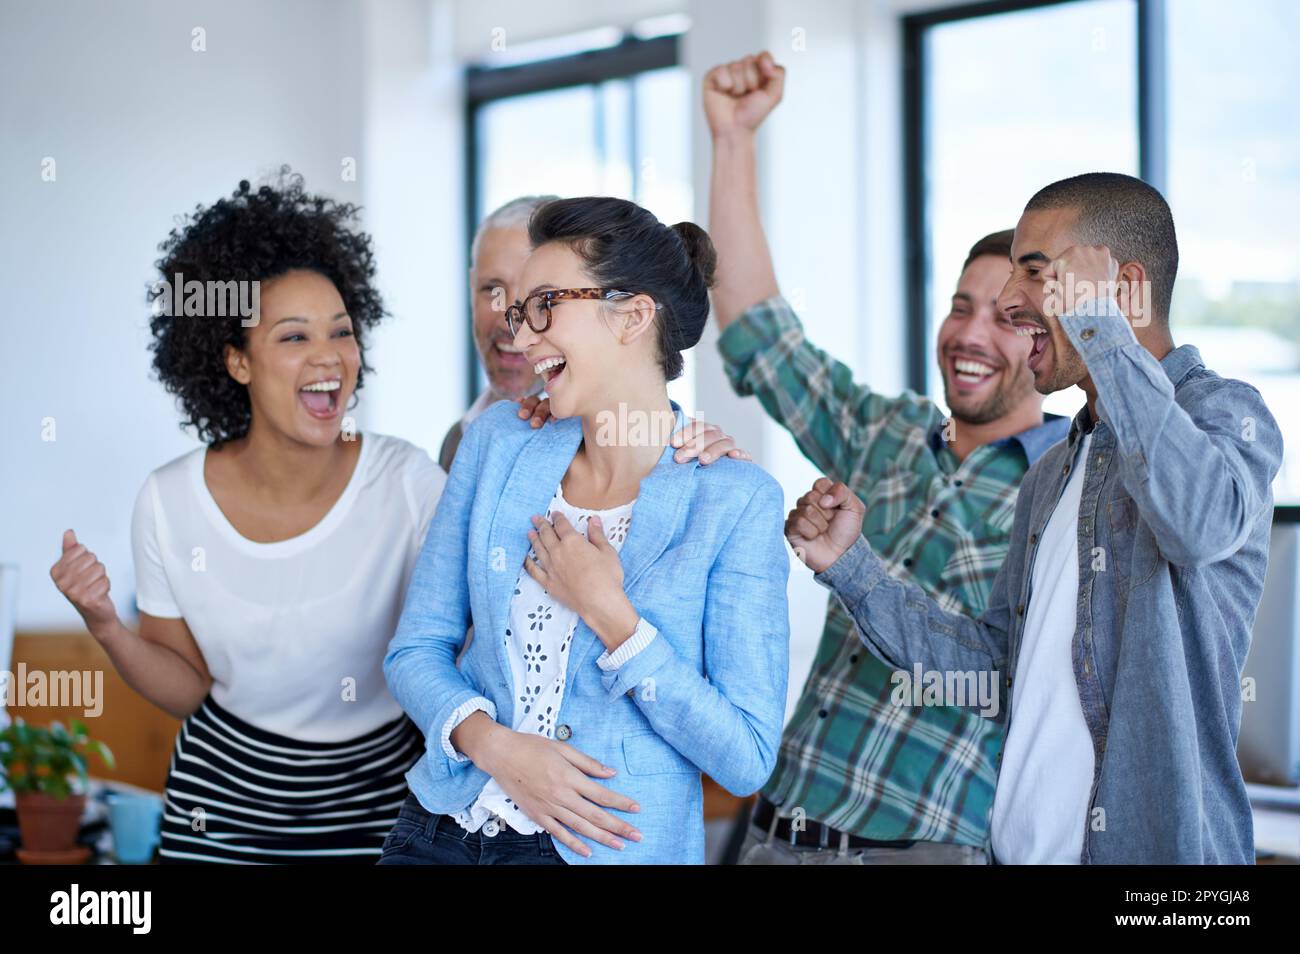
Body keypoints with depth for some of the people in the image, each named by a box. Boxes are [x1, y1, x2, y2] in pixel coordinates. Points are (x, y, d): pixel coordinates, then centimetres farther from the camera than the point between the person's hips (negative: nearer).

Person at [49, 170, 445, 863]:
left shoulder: (408, 482, -17)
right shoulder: (169, 502, -11)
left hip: (379, 793, -1)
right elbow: (190, 688, -1)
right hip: (226, 793, 1)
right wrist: (106, 628, -18)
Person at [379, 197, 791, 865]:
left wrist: (606, 611, -17)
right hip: (444, 828, 3)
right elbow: (416, 648, 5)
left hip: (611, 847, -3)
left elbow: (747, 760, -12)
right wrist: (496, 745, -13)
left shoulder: (736, 501, -10)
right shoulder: (499, 441, 3)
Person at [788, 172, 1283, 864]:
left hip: (1156, 841, -8)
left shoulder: (1221, 411, -8)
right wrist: (851, 568, 7)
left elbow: (1203, 522, -32)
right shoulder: (1051, 475, 17)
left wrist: (1098, 327, -23)